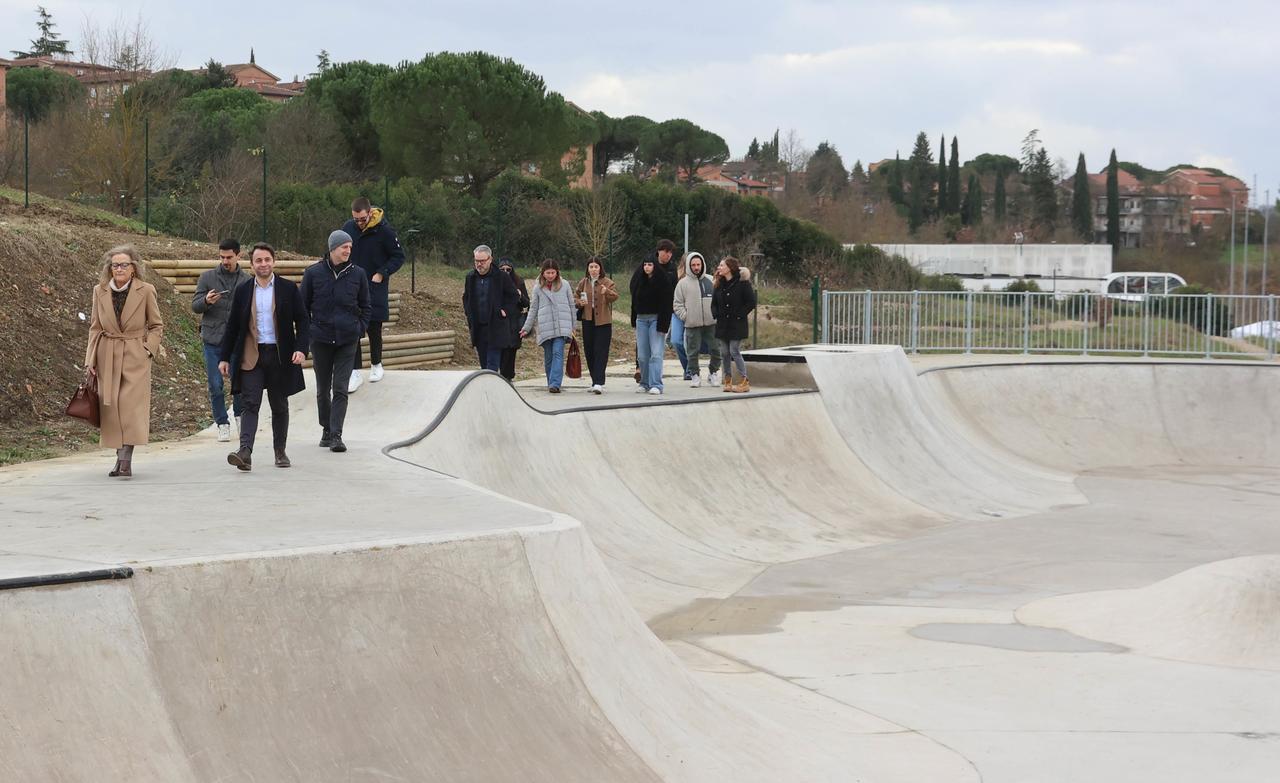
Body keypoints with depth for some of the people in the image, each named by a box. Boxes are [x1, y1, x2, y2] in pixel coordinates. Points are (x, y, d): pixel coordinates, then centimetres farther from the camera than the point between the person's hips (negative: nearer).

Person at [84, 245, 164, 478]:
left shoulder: (146, 290, -2)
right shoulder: (99, 291, 5)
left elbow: (156, 325, 7)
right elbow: (95, 328, 10)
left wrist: (148, 350, -6)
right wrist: (90, 360, 5)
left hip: (135, 356, -3)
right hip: (107, 357, 3)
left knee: (131, 405, -12)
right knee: (111, 407, 1)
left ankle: (126, 460, -15)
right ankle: (122, 458, 10)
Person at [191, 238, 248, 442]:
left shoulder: (247, 280, 6)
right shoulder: (207, 277, 4)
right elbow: (194, 306, 3)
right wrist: (206, 301, -19)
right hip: (213, 341, 0)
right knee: (216, 385, 1)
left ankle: (239, 415, 21)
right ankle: (222, 424, 13)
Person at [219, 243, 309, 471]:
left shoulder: (289, 289, 3)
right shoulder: (242, 291, 6)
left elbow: (302, 321, 2)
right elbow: (232, 326, 10)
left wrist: (301, 348, -12)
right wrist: (224, 357, 7)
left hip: (280, 356, 0)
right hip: (251, 356, 0)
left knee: (279, 406, 10)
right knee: (250, 404, -11)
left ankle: (280, 452, 22)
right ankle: (245, 453, -21)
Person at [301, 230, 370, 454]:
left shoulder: (357, 274, 2)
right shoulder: (313, 273, -2)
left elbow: (365, 307, 13)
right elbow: (303, 305, 7)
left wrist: (360, 328, 2)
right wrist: (307, 332, 1)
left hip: (347, 340, 0)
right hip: (320, 340, 0)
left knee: (341, 389, -6)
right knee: (323, 389, 11)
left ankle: (336, 435, -8)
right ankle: (326, 430, 25)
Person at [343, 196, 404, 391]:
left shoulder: (384, 230, -12)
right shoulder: (348, 228, -2)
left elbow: (399, 256, -3)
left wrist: (382, 274, -13)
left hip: (375, 288, -3)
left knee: (374, 330, 8)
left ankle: (376, 365, 30)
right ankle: (356, 373, 3)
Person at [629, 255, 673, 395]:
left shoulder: (663, 281, -8)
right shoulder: (637, 280, 7)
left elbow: (666, 304, -10)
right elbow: (634, 301, 14)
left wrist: (663, 325, -15)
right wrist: (634, 320, 10)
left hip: (656, 319, -5)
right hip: (641, 319, 5)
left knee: (656, 354, -9)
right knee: (642, 355, 6)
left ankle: (656, 385, -11)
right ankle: (644, 383, 15)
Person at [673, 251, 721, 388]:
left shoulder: (711, 280, 9)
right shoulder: (683, 283, 3)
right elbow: (677, 304, 5)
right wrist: (685, 316, -6)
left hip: (712, 323, 2)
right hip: (692, 324, -2)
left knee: (716, 350, 3)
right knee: (693, 351, 1)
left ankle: (714, 374, 17)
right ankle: (695, 375, 12)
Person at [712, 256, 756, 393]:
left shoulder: (742, 283, -9)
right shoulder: (719, 284, 10)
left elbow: (751, 302, -11)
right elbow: (714, 302, 19)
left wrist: (739, 315, -14)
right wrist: (715, 314, 3)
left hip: (737, 325, -6)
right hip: (722, 324, 6)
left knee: (734, 351, -9)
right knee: (724, 353, 6)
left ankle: (744, 381, -2)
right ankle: (728, 381, 14)